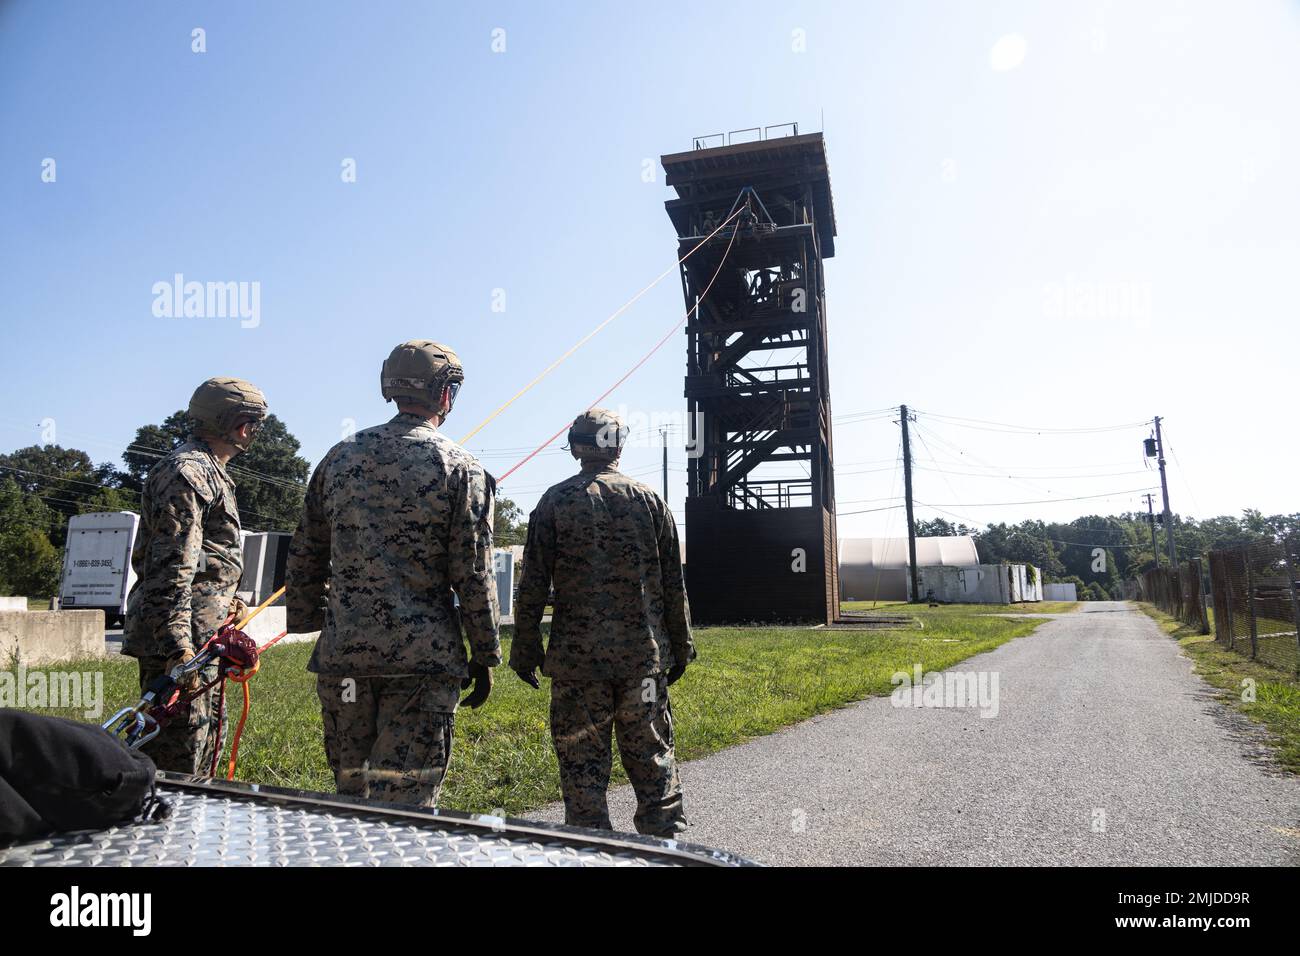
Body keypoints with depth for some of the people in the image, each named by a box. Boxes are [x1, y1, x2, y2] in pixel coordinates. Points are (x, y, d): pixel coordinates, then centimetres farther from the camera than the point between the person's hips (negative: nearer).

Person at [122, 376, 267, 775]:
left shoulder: (211, 472, 19)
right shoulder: (186, 472, -14)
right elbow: (172, 566, -23)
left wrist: (229, 602, 26)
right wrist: (177, 645, -27)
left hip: (204, 634, 11)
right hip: (184, 637, -11)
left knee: (205, 735, 20)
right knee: (177, 756, -6)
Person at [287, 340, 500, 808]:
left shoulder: (339, 457, 8)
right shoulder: (458, 467, -6)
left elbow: (304, 558, 12)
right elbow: (473, 572, -8)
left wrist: (306, 624, 22)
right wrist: (484, 655, 0)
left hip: (342, 652, 5)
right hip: (423, 658, -4)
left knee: (350, 790, 19)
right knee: (404, 798, 3)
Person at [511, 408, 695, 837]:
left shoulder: (555, 501, 0)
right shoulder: (650, 500, 5)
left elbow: (532, 587, -2)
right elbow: (674, 586, 6)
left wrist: (525, 652, 5)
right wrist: (680, 649, 14)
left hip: (576, 658, -2)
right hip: (644, 657, 2)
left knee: (582, 766, 7)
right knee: (653, 761, 13)